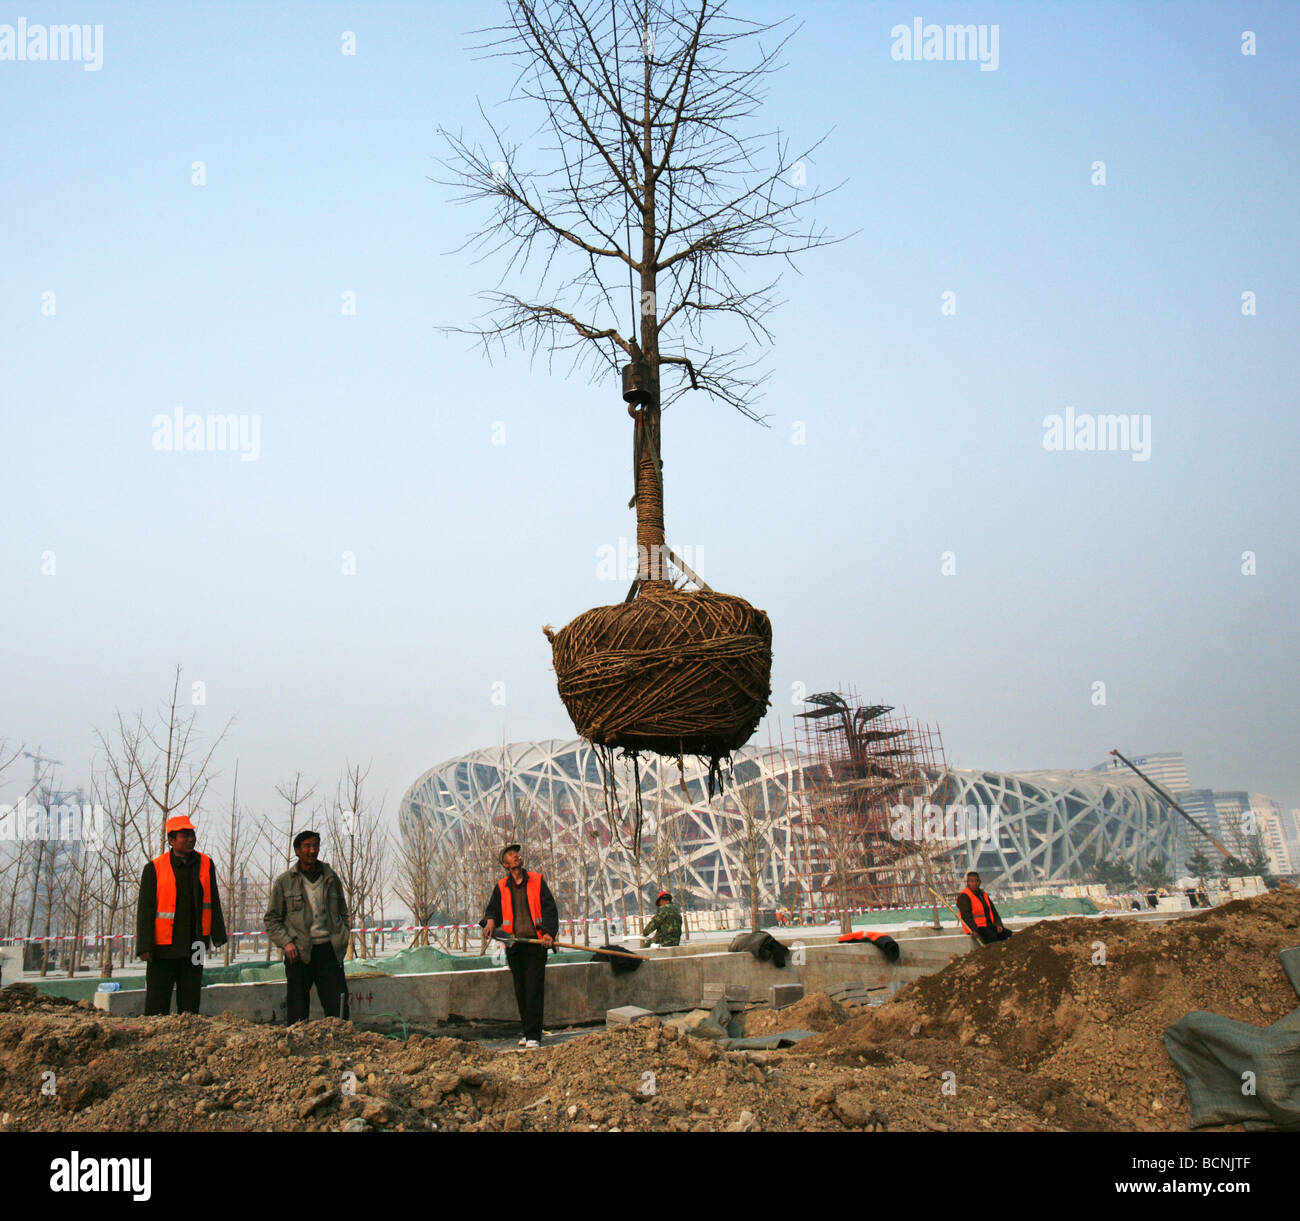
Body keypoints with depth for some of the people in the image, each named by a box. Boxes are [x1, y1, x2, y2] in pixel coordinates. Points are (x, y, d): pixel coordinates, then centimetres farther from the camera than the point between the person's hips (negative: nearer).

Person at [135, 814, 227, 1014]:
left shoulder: (205, 863, 6)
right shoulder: (154, 868, -4)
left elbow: (214, 902, 11)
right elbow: (145, 909, -5)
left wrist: (218, 935, 6)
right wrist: (144, 946, -10)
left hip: (194, 944, 3)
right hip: (164, 945, -3)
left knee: (190, 1001, 8)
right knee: (157, 1004, 0)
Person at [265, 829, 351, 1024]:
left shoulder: (331, 878, 12)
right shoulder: (285, 881, 4)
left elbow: (343, 913, 20)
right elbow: (272, 920, 7)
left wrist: (342, 940, 6)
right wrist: (286, 942, -8)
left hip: (329, 950, 2)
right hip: (299, 952, -2)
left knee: (338, 1009, -3)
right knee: (297, 1013, 2)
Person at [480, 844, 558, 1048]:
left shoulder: (537, 881, 6)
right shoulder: (501, 887, 11)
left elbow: (549, 908, 1)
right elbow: (493, 908, 9)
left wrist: (548, 932, -13)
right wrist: (490, 921, -15)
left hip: (536, 942, -3)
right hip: (513, 945, 3)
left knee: (534, 989, -9)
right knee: (520, 991, 7)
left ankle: (534, 1036, -9)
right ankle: (528, 1032, 17)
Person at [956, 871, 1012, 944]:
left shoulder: (984, 895, 19)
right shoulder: (964, 897, -7)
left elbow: (993, 911, 19)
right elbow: (966, 915, -17)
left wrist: (998, 924, 2)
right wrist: (973, 930, -27)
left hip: (989, 925, 8)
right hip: (976, 928, -8)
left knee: (1008, 933, -9)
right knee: (992, 936, -34)